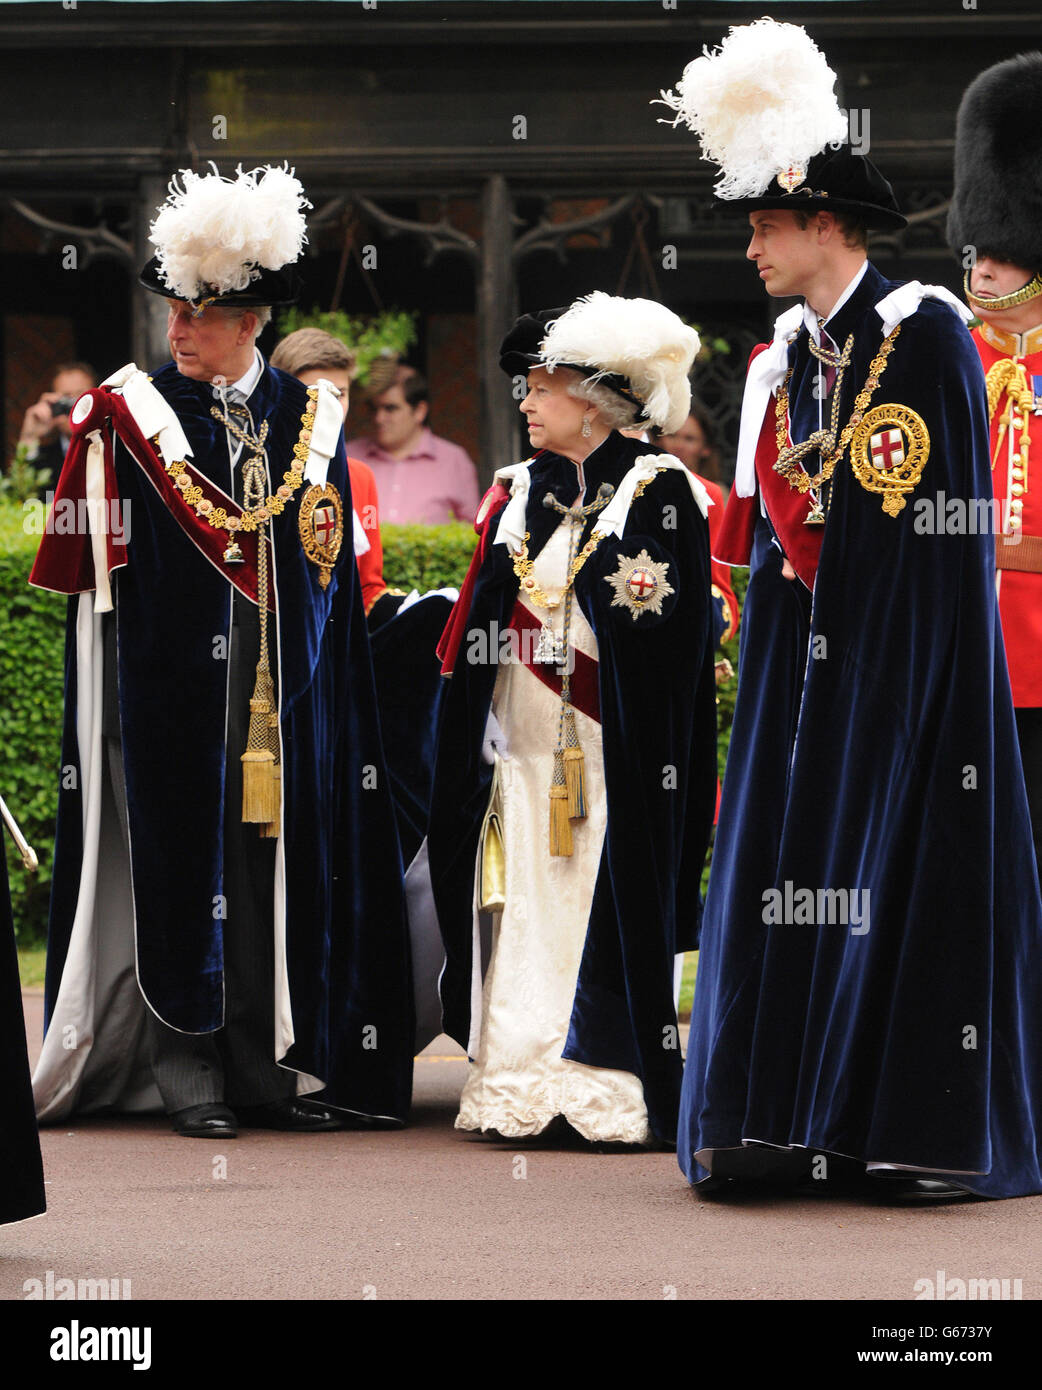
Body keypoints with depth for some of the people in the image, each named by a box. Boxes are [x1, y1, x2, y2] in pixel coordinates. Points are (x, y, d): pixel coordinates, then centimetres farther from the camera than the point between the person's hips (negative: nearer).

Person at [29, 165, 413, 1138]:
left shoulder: (311, 419, 10)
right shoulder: (136, 415, 2)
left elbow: (332, 575, 11)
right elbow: (105, 572, 0)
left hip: (282, 693, 3)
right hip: (172, 686, -3)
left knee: (275, 865, 3)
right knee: (182, 861, -3)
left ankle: (261, 1062, 9)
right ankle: (187, 1067, 1)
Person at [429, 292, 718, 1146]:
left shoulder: (660, 490, -2)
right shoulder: (519, 494, 15)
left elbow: (672, 627, -8)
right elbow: (481, 622, 16)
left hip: (614, 756, -5)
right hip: (525, 751, 5)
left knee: (614, 910, -7)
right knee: (527, 912, 2)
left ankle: (618, 1084, -5)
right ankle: (524, 1083, 2)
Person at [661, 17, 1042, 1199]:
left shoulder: (928, 330, -7)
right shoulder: (779, 362, 13)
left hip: (904, 656, -7)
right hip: (801, 654, 7)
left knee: (909, 868, -5)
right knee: (783, 866, 2)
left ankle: (929, 1132, -2)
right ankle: (780, 1117, 5)